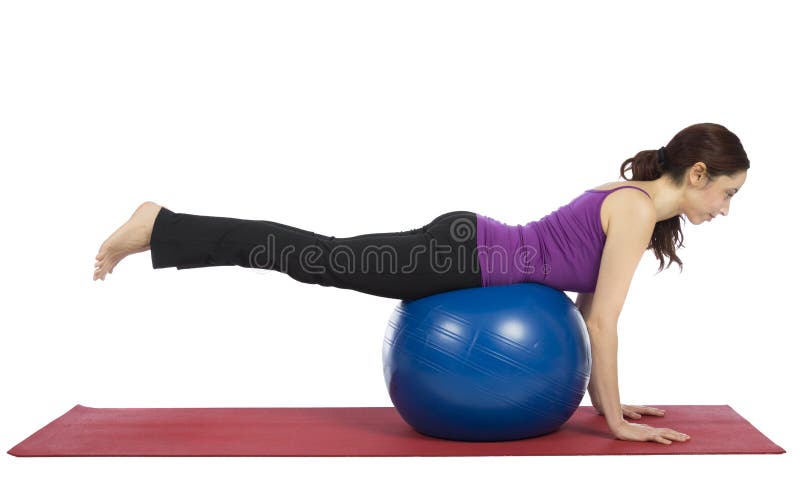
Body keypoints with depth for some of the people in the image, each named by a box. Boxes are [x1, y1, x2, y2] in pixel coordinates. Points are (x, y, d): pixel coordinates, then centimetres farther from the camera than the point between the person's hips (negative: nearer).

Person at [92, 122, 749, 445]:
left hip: (465, 249, 8)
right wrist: (617, 422, -8)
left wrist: (602, 399, 21)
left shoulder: (630, 201, 14)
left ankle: (159, 227, 21)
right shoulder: (638, 211, -15)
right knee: (316, 257, -5)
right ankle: (158, 228, 3)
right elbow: (602, 322, -17)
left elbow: (589, 300, 20)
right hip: (462, 255, -8)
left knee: (320, 259, 12)